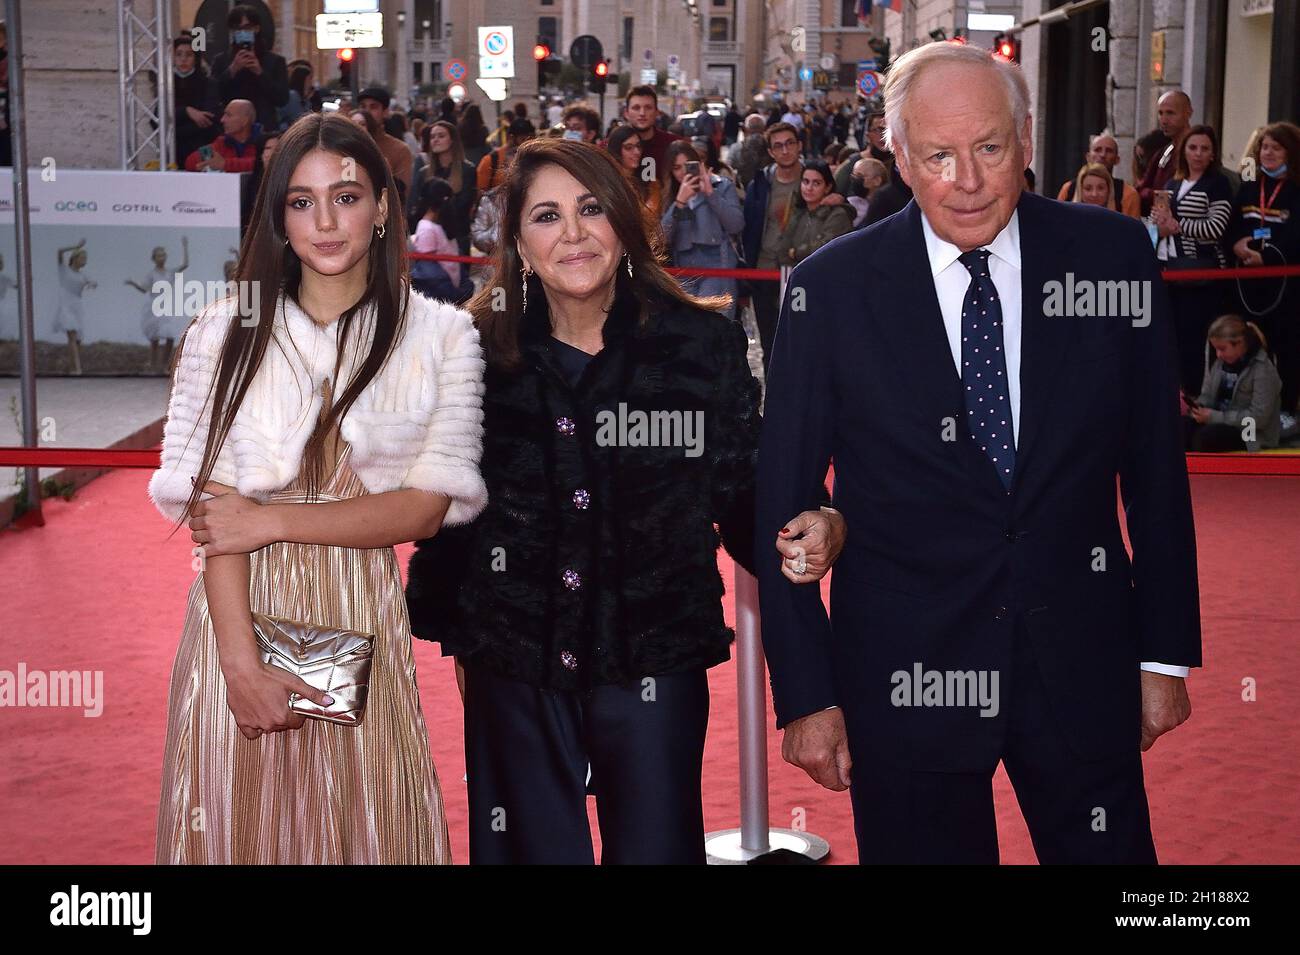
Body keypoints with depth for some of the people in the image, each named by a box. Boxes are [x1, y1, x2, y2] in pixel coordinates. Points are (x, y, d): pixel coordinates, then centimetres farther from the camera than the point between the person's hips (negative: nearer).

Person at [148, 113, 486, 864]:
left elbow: (425, 506, -5)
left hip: (364, 624, 0)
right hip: (240, 614, 0)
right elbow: (211, 508, -6)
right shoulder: (225, 332, 1)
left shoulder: (442, 335, 1)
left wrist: (270, 520, -12)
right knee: (241, 823, 9)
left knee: (365, 827, 7)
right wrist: (241, 661, -16)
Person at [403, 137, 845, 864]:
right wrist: (448, 629, 4)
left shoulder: (704, 345, -5)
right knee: (535, 847, 16)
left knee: (656, 848, 9)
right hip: (514, 673, 1)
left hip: (653, 667, -1)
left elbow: (744, 498, -3)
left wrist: (816, 529, -22)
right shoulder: (480, 352, -2)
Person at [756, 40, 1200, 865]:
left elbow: (1155, 466, 4)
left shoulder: (1113, 256, -3)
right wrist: (806, 694, -5)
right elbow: (782, 505, -3)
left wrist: (1166, 652, 5)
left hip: (1082, 666, 2)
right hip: (905, 670, -1)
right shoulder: (832, 289, -8)